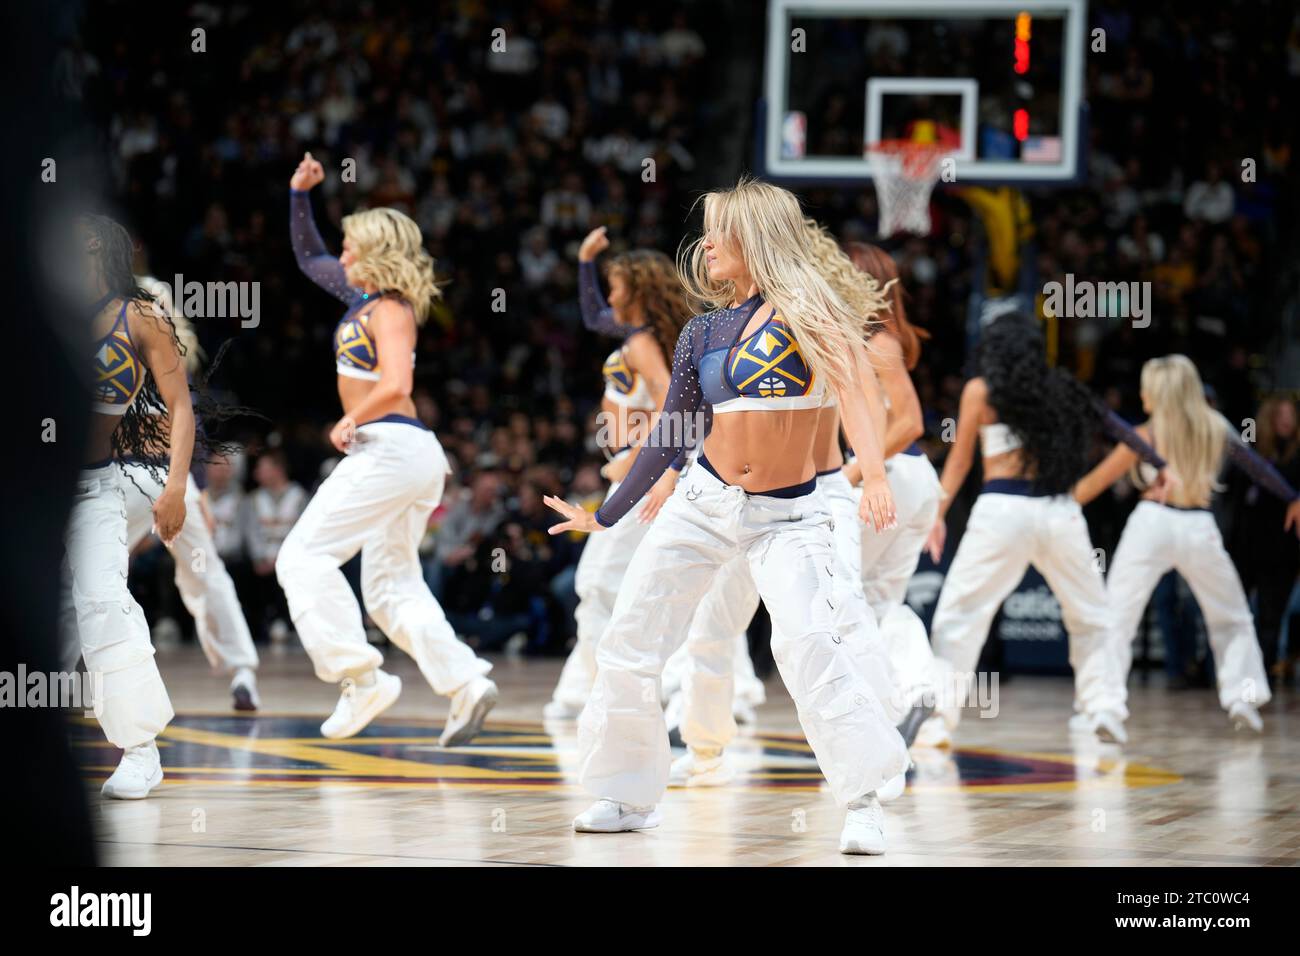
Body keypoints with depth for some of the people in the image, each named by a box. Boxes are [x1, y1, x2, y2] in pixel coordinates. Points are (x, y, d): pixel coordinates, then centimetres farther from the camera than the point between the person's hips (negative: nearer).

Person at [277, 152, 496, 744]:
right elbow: (309, 257, 31)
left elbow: (395, 386, -27)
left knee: (303, 557, -8)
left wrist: (349, 421, -13)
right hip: (405, 453, 10)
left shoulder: (388, 311, -11)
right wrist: (299, 195, 23)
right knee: (391, 588, 9)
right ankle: (464, 684, -3)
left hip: (389, 447, -10)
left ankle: (361, 677, -16)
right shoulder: (360, 295, 15)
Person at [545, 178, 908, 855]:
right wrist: (604, 516, 22)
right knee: (628, 641, 3)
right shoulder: (703, 333, 8)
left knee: (807, 640, -26)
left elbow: (848, 385, -23)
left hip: (787, 516, -6)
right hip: (705, 501, 6)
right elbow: (670, 436, 18)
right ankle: (627, 798, 18)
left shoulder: (803, 308, -6)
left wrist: (874, 475, -39)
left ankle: (863, 804, -21)